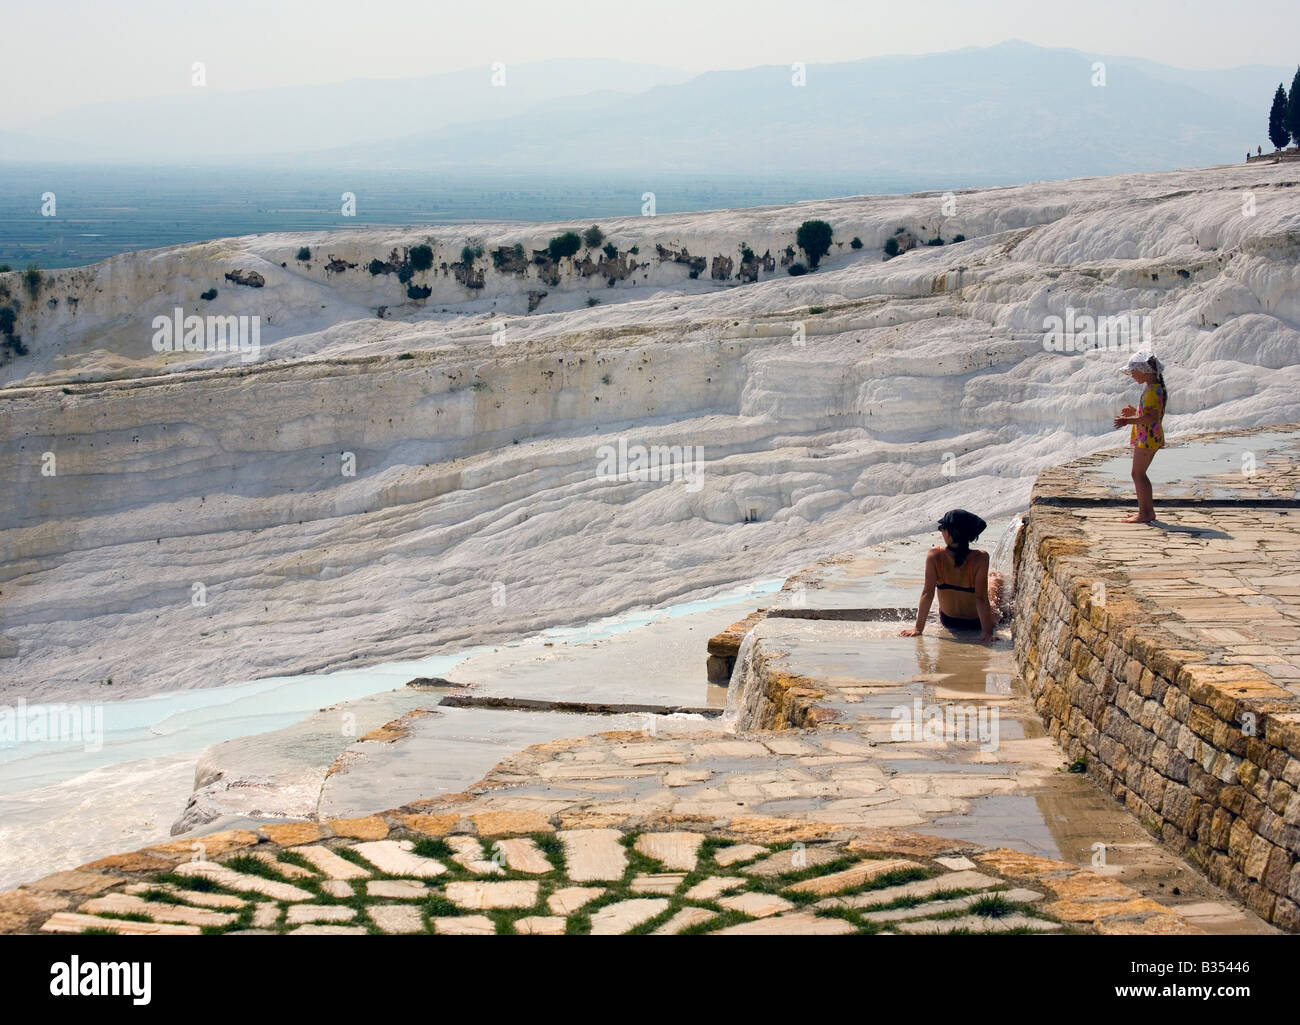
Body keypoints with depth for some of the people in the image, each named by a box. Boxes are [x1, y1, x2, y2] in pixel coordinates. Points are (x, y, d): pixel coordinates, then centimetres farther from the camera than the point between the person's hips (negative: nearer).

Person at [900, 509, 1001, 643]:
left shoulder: (935, 555, -25)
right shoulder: (980, 558, -30)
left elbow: (927, 593, -21)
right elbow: (980, 598, -28)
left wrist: (918, 628, -14)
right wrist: (987, 631, -21)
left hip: (948, 621, 2)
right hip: (976, 623, -2)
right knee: (995, 578, 29)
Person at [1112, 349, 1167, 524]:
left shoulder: (1152, 390, -18)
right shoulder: (1156, 387, 14)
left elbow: (1152, 417, -25)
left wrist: (1128, 421, -27)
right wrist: (1134, 413, 24)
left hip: (1147, 437, -11)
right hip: (1150, 438, 11)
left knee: (1138, 474, -7)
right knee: (1140, 474, 17)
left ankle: (1144, 514, -7)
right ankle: (1148, 511, 22)